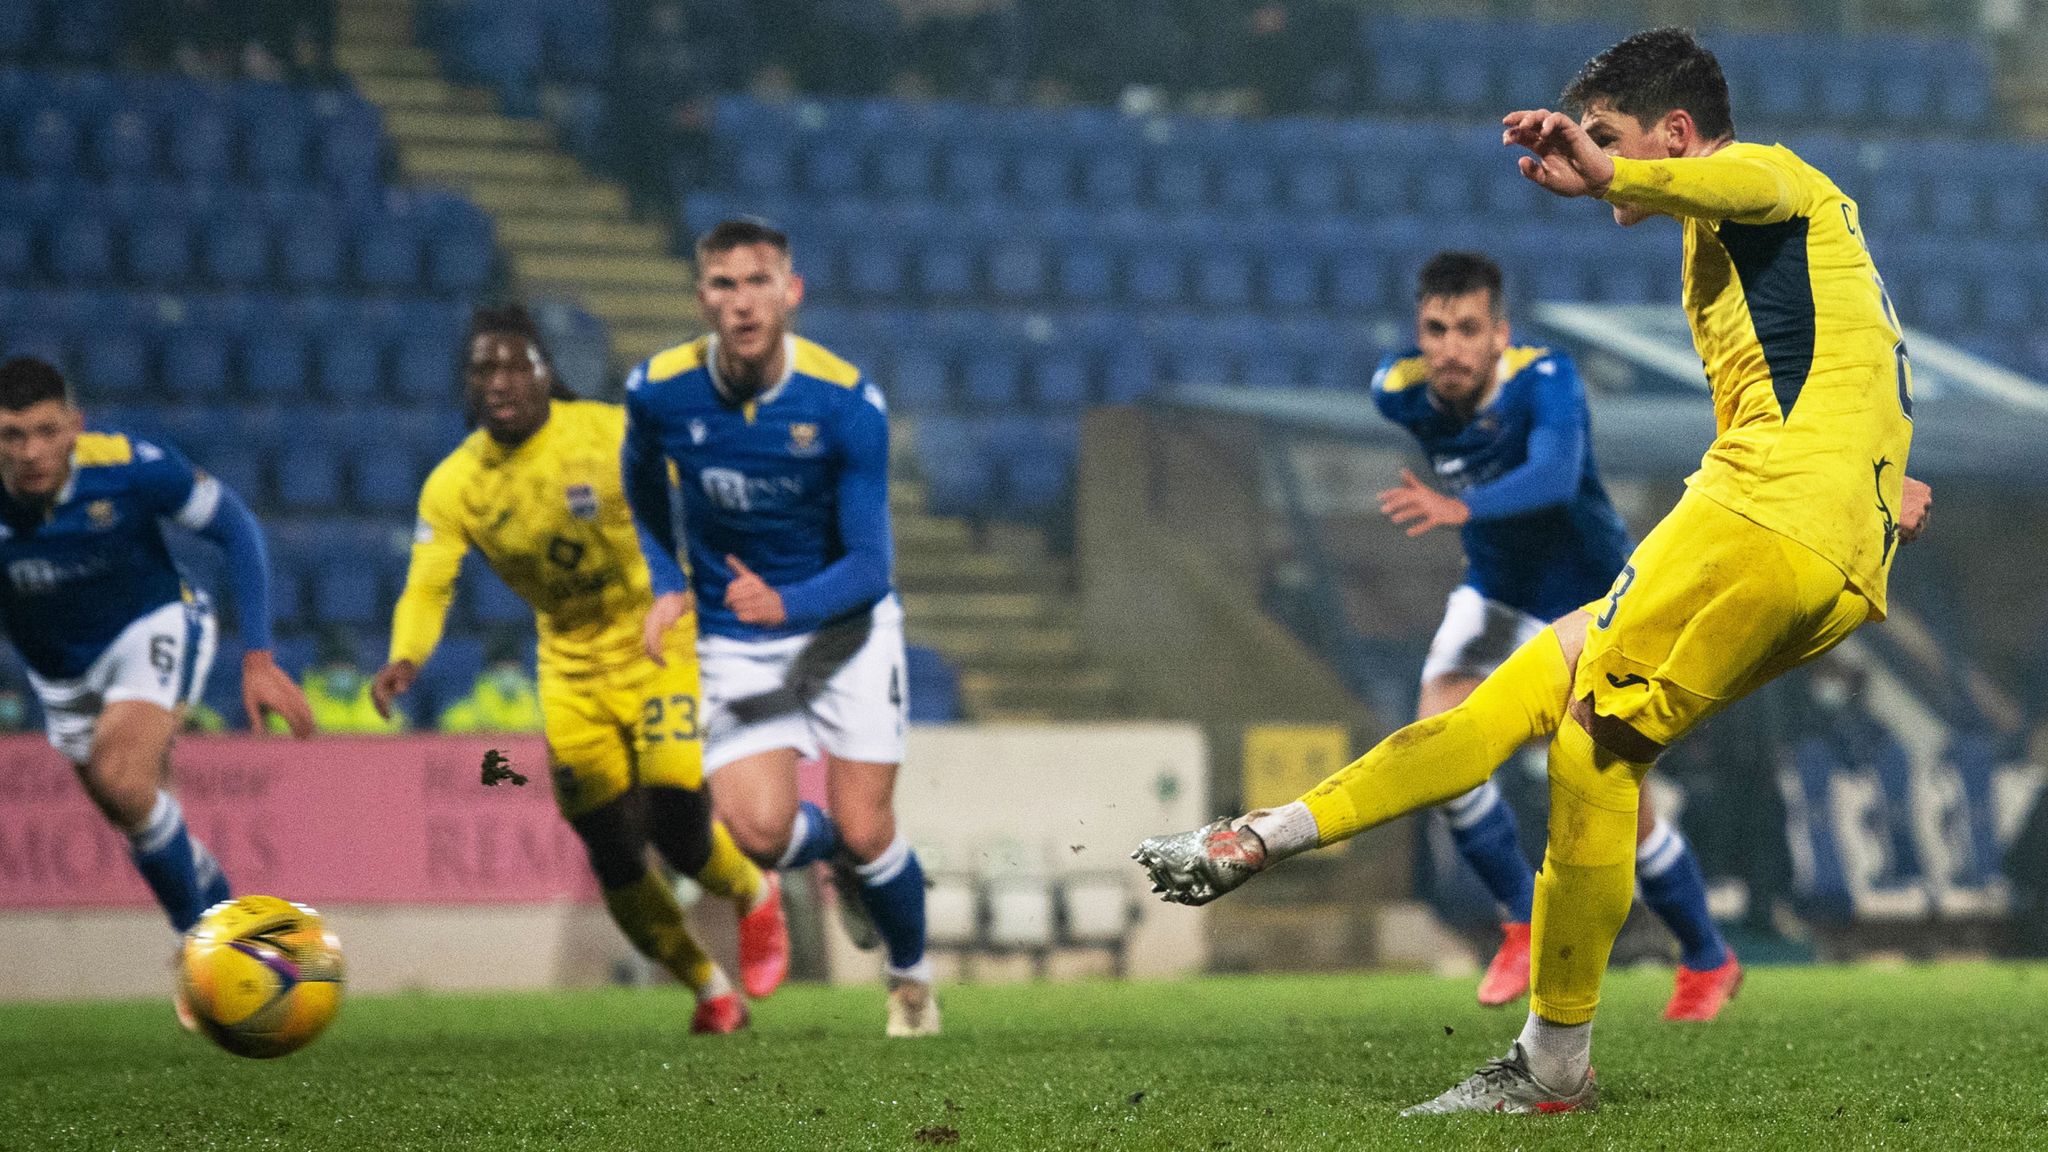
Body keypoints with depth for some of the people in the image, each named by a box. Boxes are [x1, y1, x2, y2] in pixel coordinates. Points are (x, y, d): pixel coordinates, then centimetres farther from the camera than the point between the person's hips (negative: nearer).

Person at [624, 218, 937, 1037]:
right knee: (760, 833, -17)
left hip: (842, 625, -2)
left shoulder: (845, 402, -20)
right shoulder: (658, 392, -13)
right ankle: (839, 854, 22)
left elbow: (869, 564, -18)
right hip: (734, 644, 2)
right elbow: (643, 494, 12)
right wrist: (664, 586, -1)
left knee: (863, 830, -8)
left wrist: (786, 604, -36)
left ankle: (911, 977, 23)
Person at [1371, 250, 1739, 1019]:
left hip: (1589, 602, -4)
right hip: (1495, 595, 4)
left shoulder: (1545, 380, -32)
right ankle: (1525, 922, 0)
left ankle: (1708, 962, 23)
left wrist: (1460, 509, -67)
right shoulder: (1401, 393, -16)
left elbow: (1553, 478, -50)